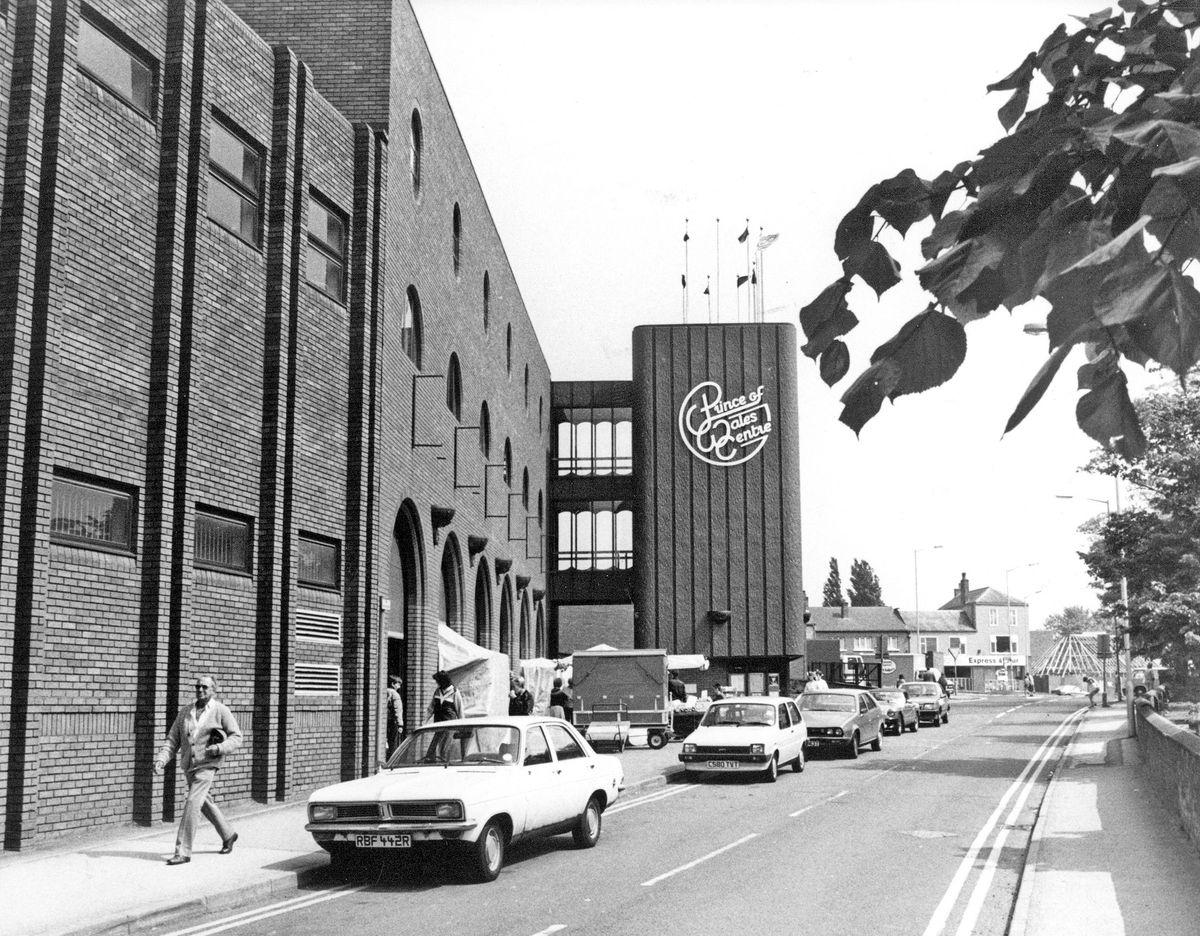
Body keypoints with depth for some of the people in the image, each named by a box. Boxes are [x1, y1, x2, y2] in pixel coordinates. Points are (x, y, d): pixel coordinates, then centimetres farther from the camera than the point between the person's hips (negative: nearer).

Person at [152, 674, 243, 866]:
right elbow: (172, 741, 5)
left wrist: (219, 748, -21)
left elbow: (236, 737, -4)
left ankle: (183, 851, -12)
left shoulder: (221, 711, -6)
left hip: (207, 765, -6)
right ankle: (228, 835, 42)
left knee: (192, 805, -16)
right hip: (188, 766, 6)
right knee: (206, 803, 20)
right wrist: (161, 760, -10)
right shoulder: (184, 712, 7)